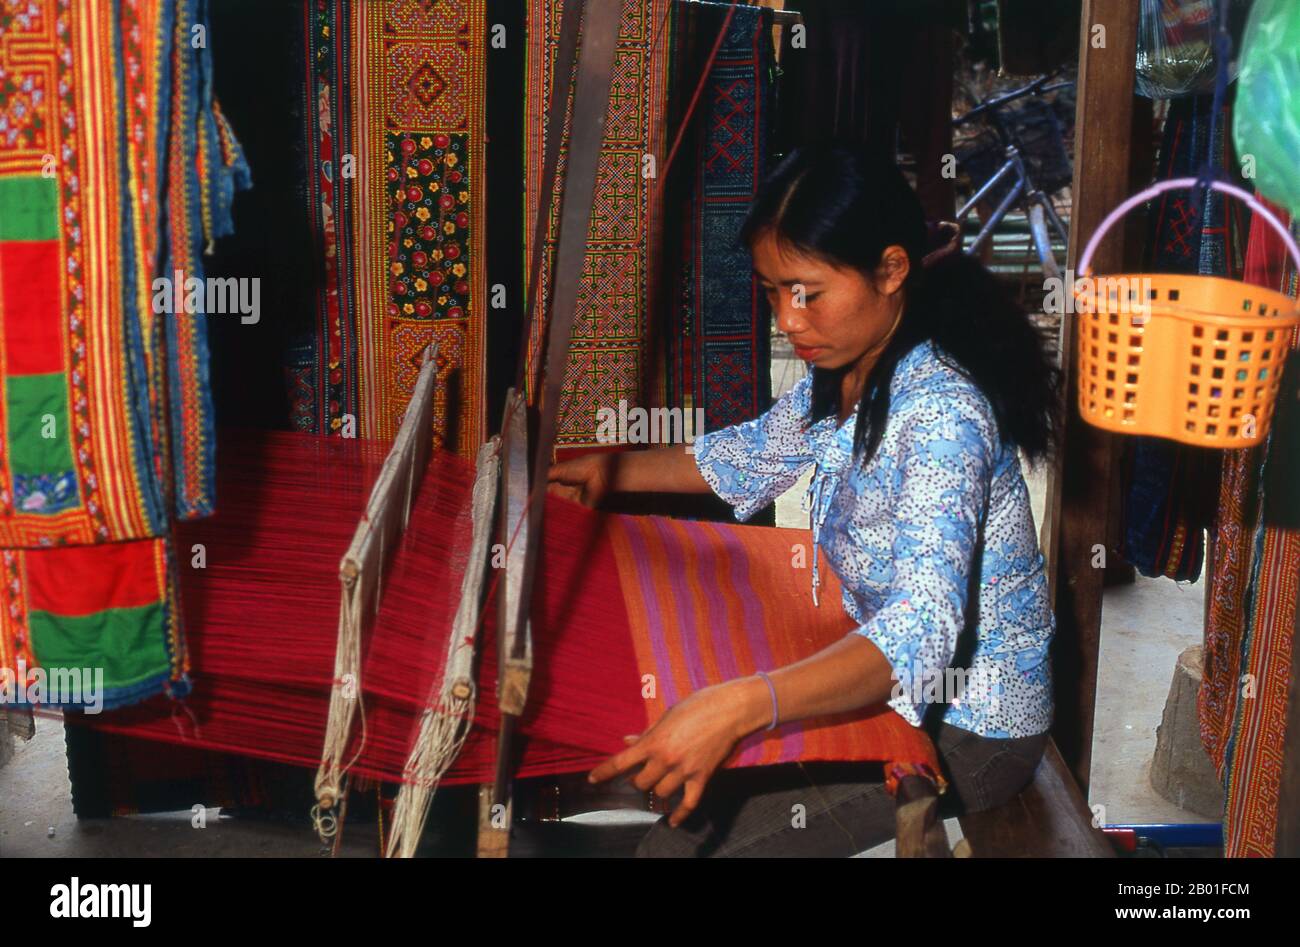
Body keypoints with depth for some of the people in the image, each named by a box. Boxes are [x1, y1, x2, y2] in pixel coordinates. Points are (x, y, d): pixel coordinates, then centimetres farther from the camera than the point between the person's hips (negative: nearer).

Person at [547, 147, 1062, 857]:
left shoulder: (940, 413, -30)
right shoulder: (842, 375, -2)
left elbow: (921, 630, -42)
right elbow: (754, 455, 20)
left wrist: (740, 707, -54)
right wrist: (613, 472, 14)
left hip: (968, 730, -8)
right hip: (887, 676, 8)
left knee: (682, 838, -10)